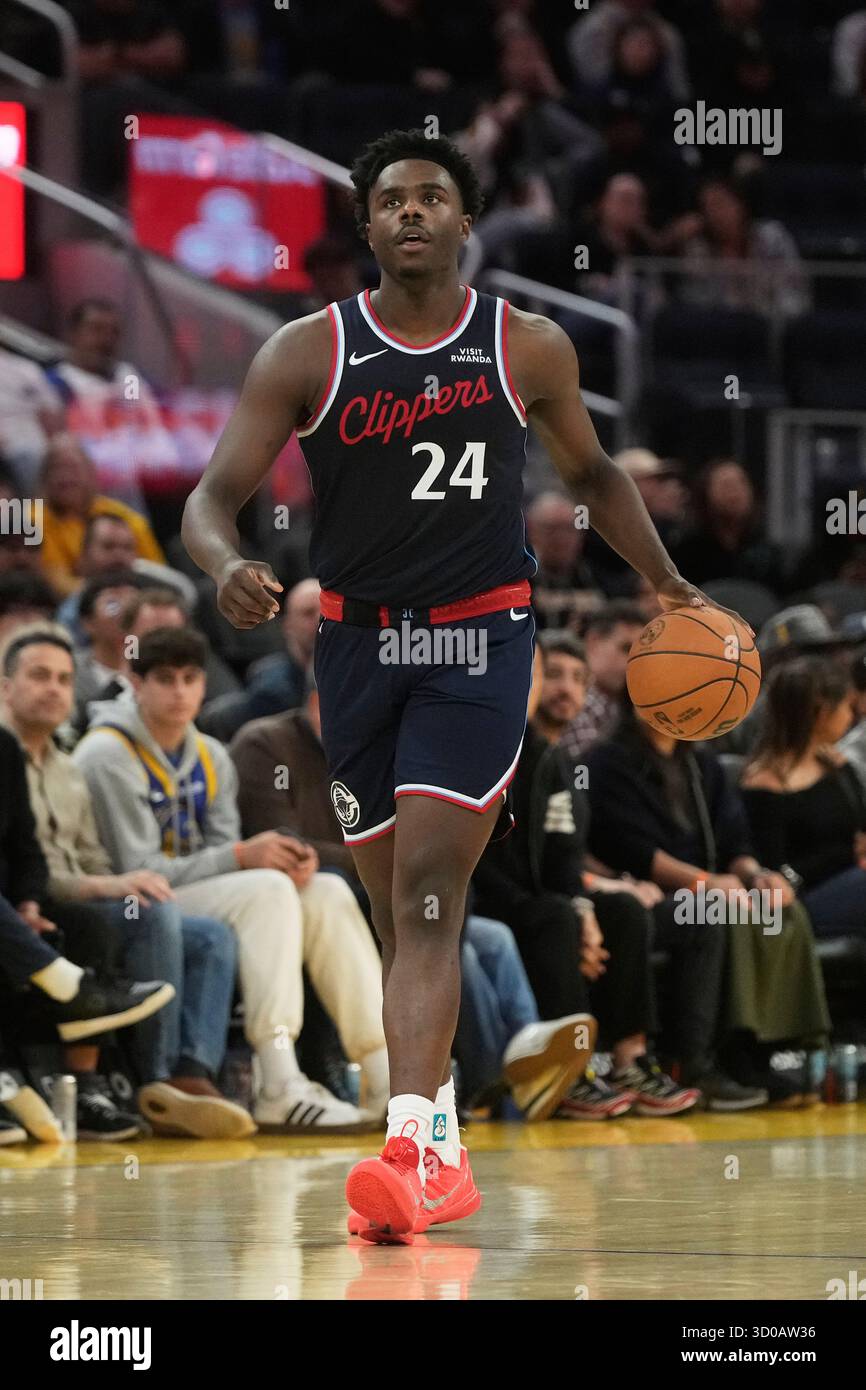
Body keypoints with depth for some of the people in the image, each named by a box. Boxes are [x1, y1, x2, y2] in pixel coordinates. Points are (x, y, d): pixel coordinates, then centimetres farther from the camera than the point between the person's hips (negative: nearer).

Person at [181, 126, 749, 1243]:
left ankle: (410, 1147, -27)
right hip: (358, 640, 2)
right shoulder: (306, 355, -4)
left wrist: (665, 584, 10)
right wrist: (227, 566, -31)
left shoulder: (530, 348, -1)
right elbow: (214, 495, -9)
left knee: (427, 891, -17)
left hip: (480, 642, -2)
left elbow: (589, 471, 17)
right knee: (397, 909, 9)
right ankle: (444, 1150, 23)